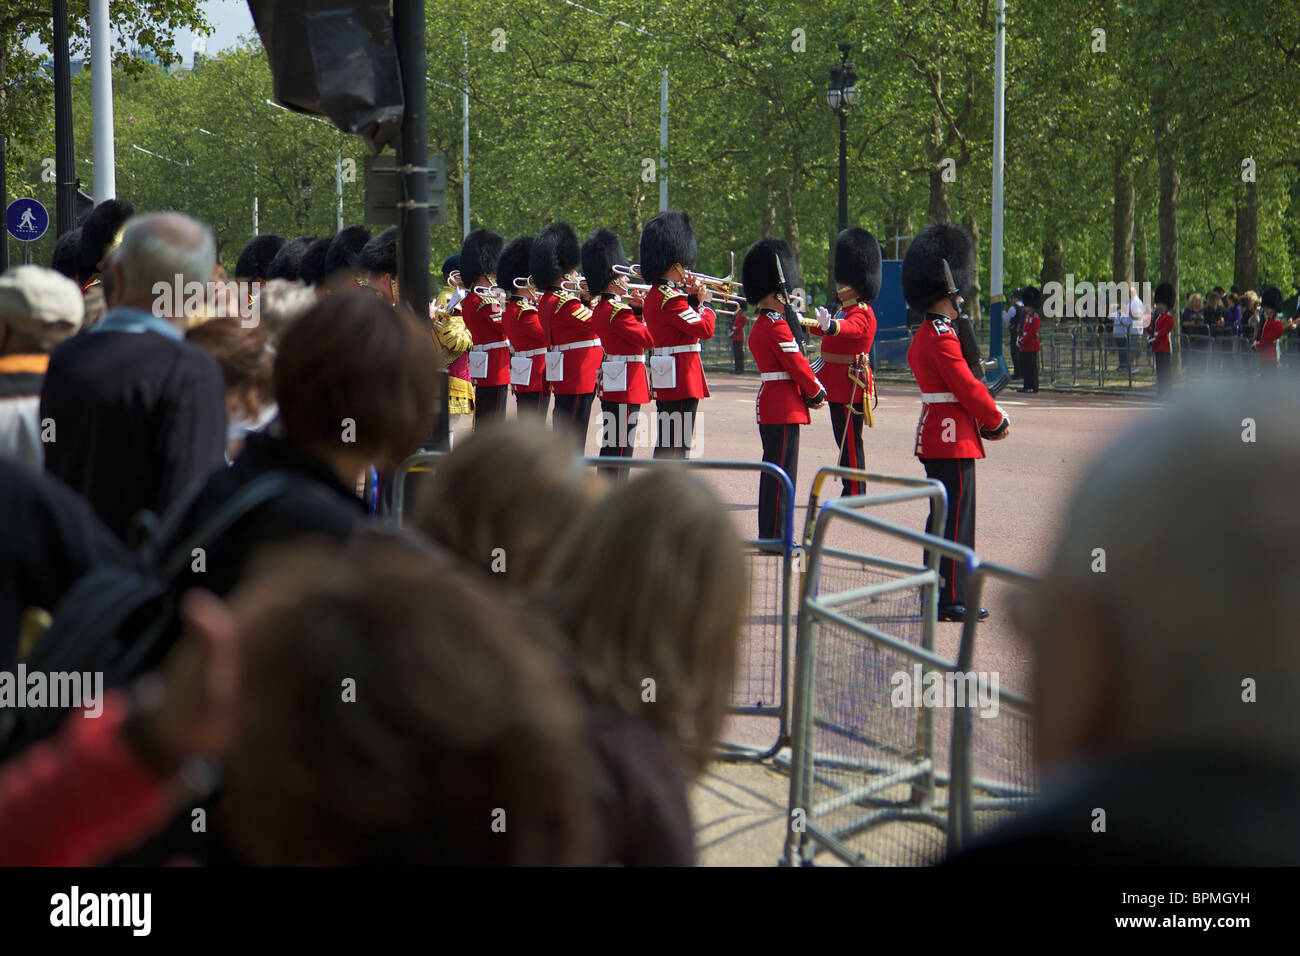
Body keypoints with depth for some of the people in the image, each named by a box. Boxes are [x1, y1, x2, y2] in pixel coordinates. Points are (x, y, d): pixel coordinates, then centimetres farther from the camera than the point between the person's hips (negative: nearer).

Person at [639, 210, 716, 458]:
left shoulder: (654, 295, 14)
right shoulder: (670, 298, -18)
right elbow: (706, 329, -19)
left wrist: (692, 298, 9)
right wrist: (705, 302, -3)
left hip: (665, 381, 10)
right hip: (681, 381, -10)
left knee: (665, 445, 14)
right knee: (678, 447, -8)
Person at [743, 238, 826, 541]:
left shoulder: (760, 326, 16)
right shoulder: (777, 326, -16)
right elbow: (798, 365, -16)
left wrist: (809, 392, 10)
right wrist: (816, 394, -2)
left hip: (767, 403, 10)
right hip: (785, 407, -10)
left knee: (773, 471, 14)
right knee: (782, 471, -7)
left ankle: (769, 535, 18)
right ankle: (776, 538, -7)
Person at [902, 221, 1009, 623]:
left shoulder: (923, 336, 15)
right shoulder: (942, 339, -18)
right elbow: (969, 389, -18)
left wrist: (989, 418, 8)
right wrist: (996, 422, -4)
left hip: (934, 435, 10)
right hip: (954, 439, -10)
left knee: (944, 515, 15)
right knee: (955, 518, -7)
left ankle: (936, 592, 20)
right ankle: (950, 600, -5)